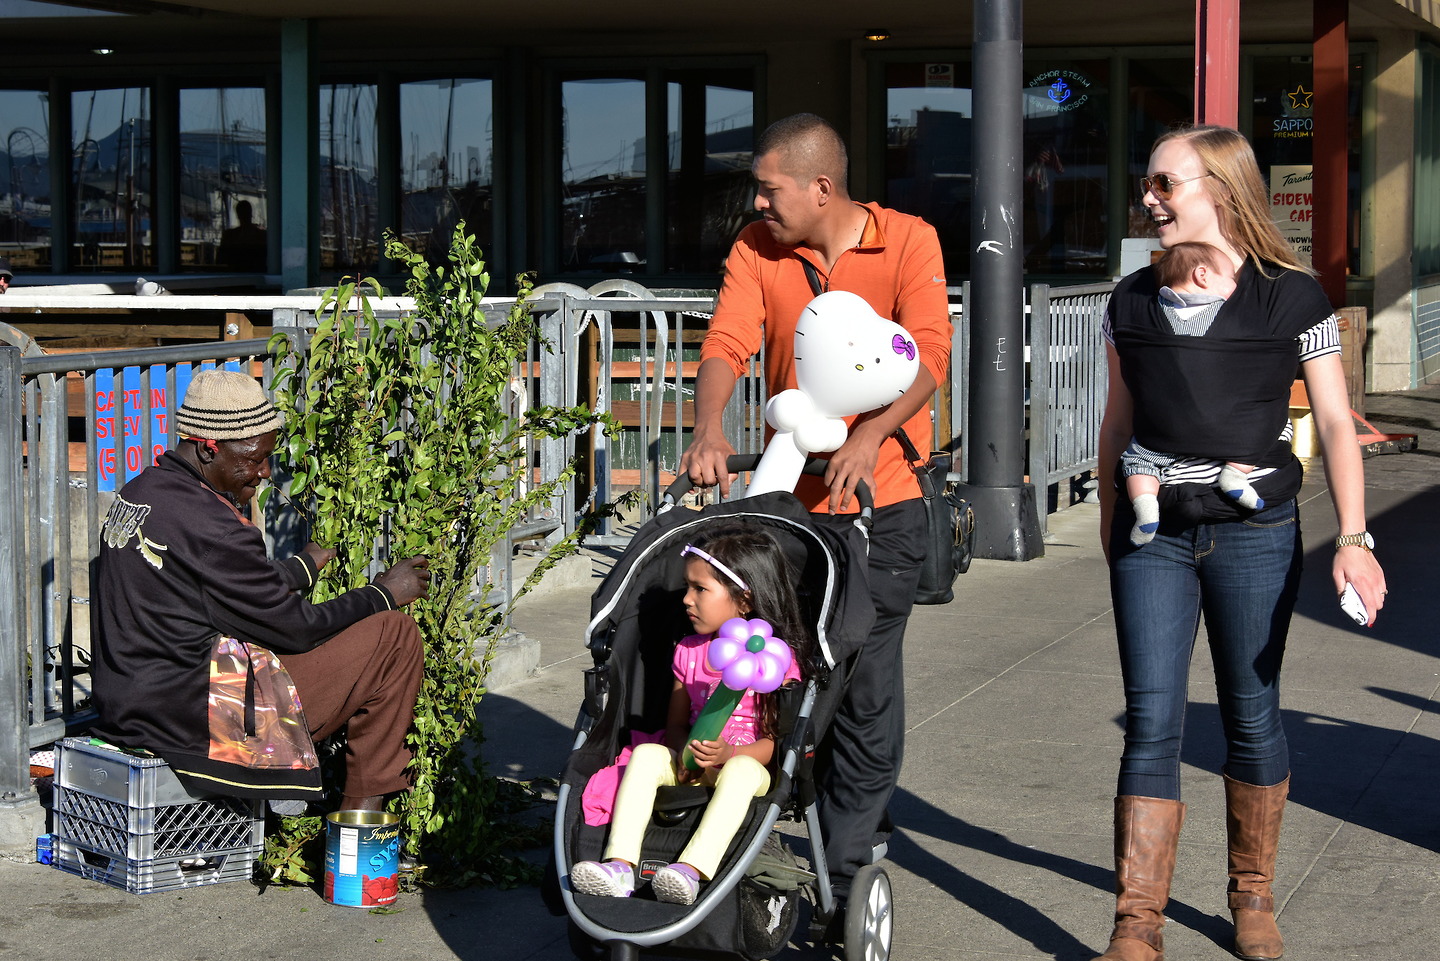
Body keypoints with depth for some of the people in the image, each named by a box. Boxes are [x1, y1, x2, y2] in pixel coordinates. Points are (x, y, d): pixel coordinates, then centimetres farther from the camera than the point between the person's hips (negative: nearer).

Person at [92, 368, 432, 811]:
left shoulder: (140, 491, 7)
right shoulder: (209, 529, -23)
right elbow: (296, 627, -13)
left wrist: (303, 566, 33)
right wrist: (383, 594, 2)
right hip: (193, 717, -10)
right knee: (395, 636, -3)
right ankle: (364, 804, 11)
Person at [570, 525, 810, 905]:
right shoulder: (689, 651, 12)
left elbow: (777, 740, -10)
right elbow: (676, 723, 13)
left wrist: (729, 754, -27)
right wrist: (684, 752, -11)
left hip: (748, 763, -5)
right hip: (693, 766, 5)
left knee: (742, 770, -38)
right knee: (646, 755, -23)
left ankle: (691, 870, -52)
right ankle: (620, 867, -38)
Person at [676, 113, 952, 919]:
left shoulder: (908, 242, -5)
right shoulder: (756, 250, 4)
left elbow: (929, 354, -14)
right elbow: (727, 342, -8)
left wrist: (871, 434, -29)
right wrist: (709, 429, -26)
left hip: (882, 496, -4)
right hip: (789, 490, 4)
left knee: (867, 679, -4)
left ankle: (850, 869, 5)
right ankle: (864, 813, 28)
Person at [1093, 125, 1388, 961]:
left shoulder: (1292, 297, -2)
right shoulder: (1134, 300, 8)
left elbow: (1335, 423, -3)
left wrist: (1355, 538, -11)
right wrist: (1110, 515, 22)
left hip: (1254, 536, -2)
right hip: (1153, 535, 2)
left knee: (1252, 715, 8)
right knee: (1152, 722, -3)